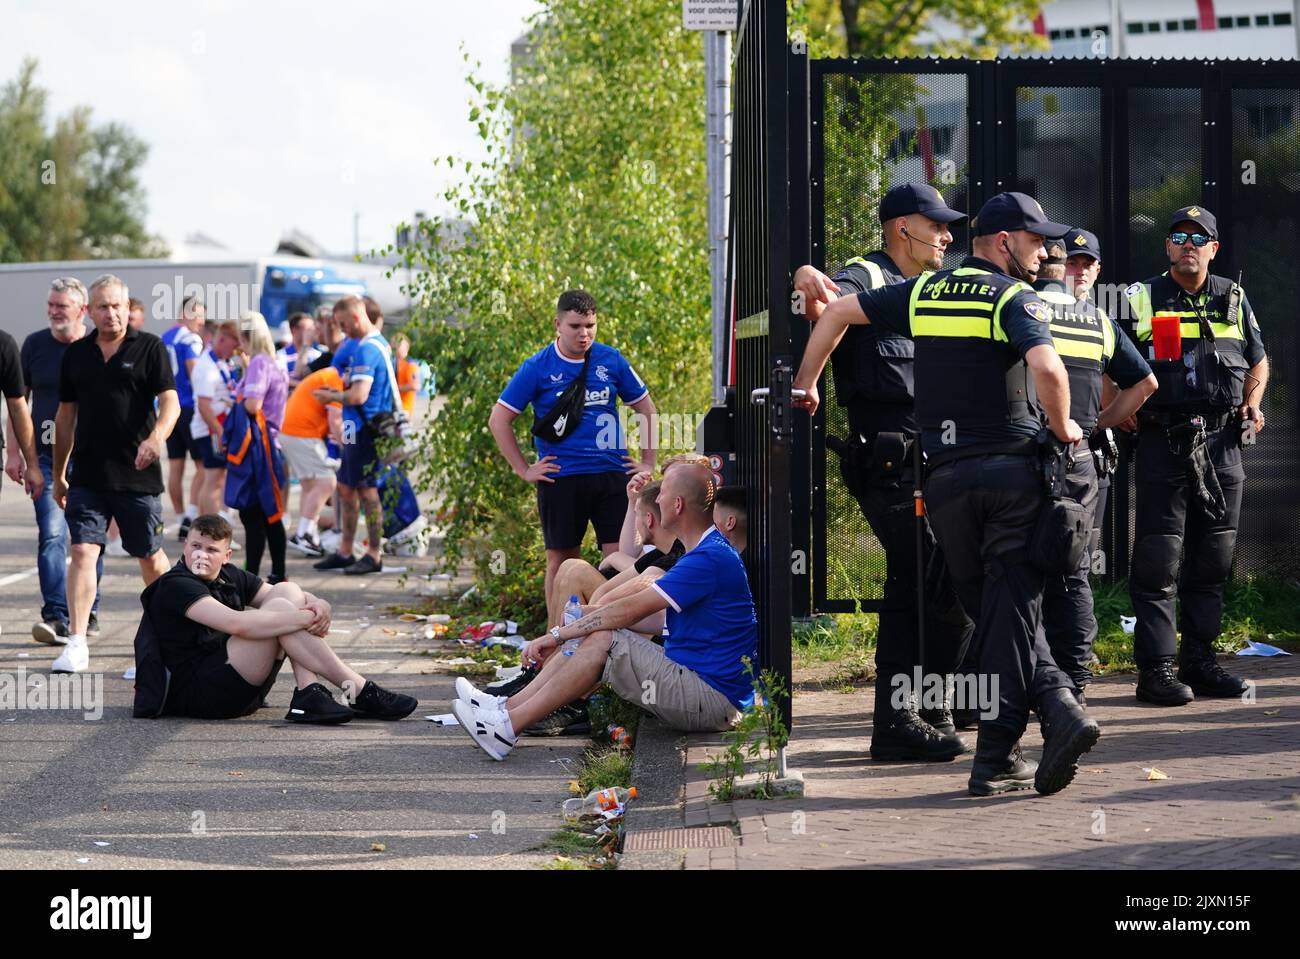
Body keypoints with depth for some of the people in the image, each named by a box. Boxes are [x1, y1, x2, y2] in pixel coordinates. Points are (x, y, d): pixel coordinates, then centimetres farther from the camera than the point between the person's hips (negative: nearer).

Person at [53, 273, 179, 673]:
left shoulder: (149, 348, -1)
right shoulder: (76, 354, 10)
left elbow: (170, 401, -9)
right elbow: (66, 415, 16)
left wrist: (156, 438, -30)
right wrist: (58, 474, 17)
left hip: (138, 475, -2)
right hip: (88, 474, 2)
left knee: (150, 557, 8)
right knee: (82, 551, -9)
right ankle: (77, 643, -11)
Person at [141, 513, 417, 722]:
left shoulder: (230, 577, 15)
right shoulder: (175, 586, -12)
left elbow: (300, 598, 14)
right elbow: (236, 623, -26)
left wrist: (319, 605, -12)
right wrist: (305, 618, -24)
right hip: (198, 694, -9)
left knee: (287, 590, -1)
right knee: (278, 608, -20)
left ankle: (308, 696, -18)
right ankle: (362, 694, -22)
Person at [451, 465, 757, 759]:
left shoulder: (709, 560, -19)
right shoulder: (709, 551, 16)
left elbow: (632, 610, -19)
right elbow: (660, 619, 17)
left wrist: (558, 635, -14)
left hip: (710, 699, -10)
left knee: (603, 641, -18)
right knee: (593, 636, 7)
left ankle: (508, 726, -17)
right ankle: (506, 708, 3)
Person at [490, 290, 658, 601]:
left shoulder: (611, 361, 6)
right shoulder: (537, 368, -1)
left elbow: (645, 408, 18)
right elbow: (499, 420, 2)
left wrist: (648, 461, 11)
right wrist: (524, 470, -2)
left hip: (613, 472, 2)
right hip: (560, 478, -2)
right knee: (561, 559, 4)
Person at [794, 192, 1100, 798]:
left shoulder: (922, 293, 12)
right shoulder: (1015, 299, -5)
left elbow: (837, 312, 18)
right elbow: (1047, 367, -23)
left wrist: (805, 384, 29)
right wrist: (1062, 428, -5)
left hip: (947, 477, 4)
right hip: (1013, 469, -4)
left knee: (989, 609, 11)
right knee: (1011, 610, 1)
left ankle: (1059, 709, -3)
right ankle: (996, 759, -5)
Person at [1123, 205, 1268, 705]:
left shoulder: (1233, 300, 13)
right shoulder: (1141, 300, 4)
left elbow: (1258, 360, 24)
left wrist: (1253, 402, 7)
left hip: (1221, 443, 4)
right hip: (1163, 442, -4)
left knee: (1212, 556, 8)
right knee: (1158, 558, -6)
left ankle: (1199, 659, 16)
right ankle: (1156, 668, -4)